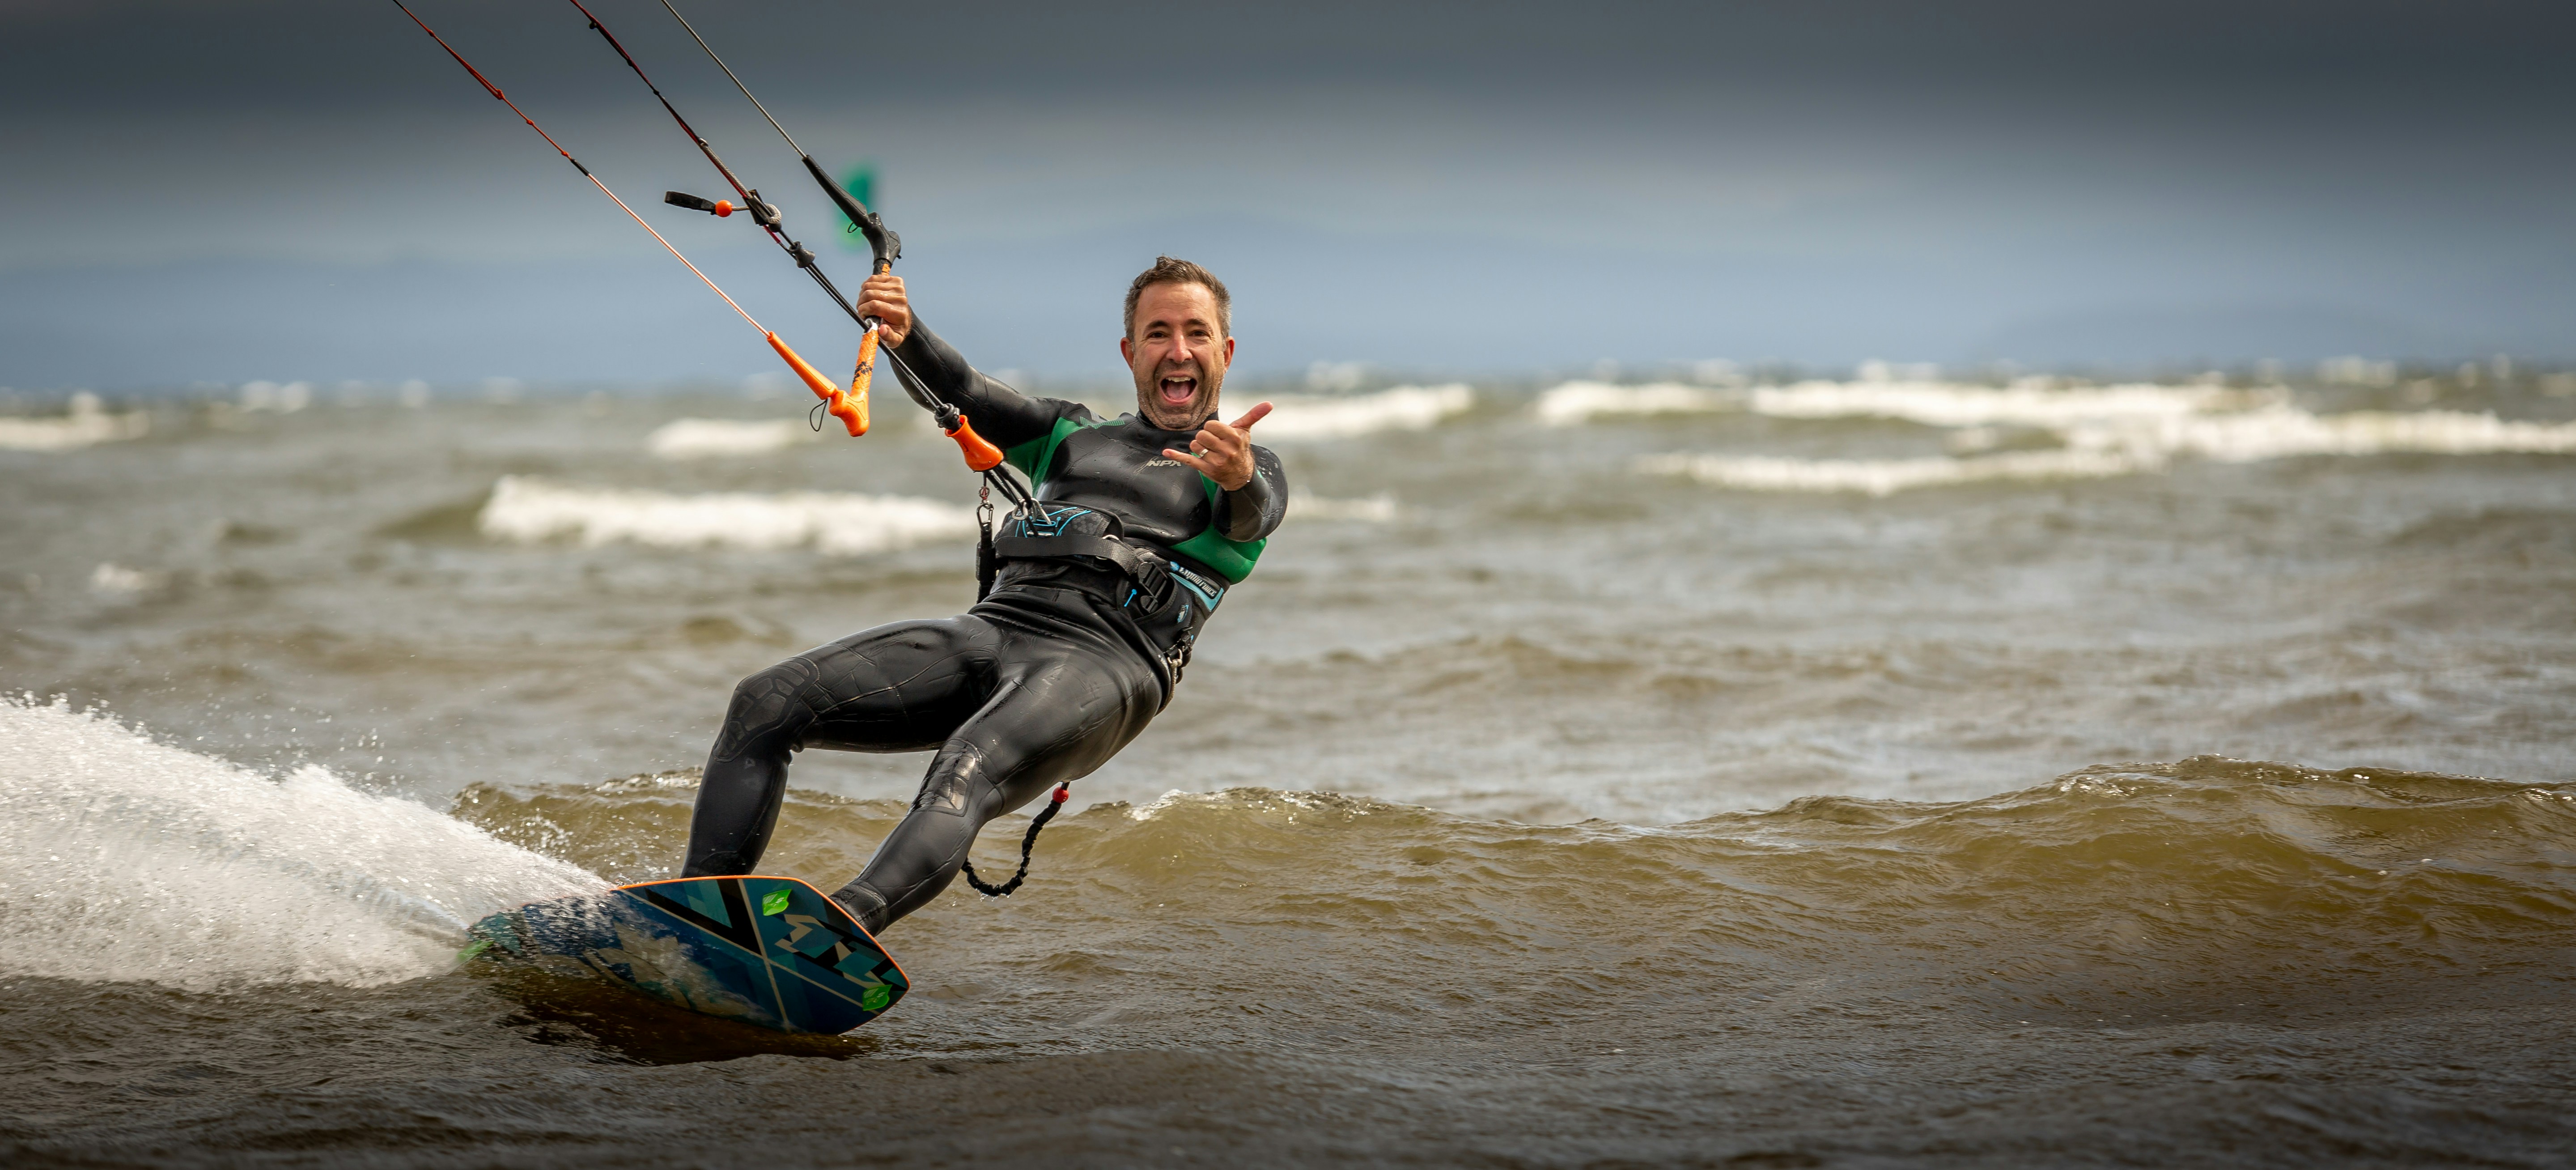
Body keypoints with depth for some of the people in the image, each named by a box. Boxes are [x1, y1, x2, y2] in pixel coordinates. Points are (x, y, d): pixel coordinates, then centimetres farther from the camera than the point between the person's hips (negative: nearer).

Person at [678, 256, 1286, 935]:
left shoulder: (1254, 473, 16)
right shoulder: (1073, 436, 29)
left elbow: (1251, 518, -8)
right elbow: (964, 393, 13)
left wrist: (1238, 478, -34)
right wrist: (905, 333, -9)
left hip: (1106, 659, -5)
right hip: (991, 628, 5)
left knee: (965, 777, -37)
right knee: (765, 705, -12)